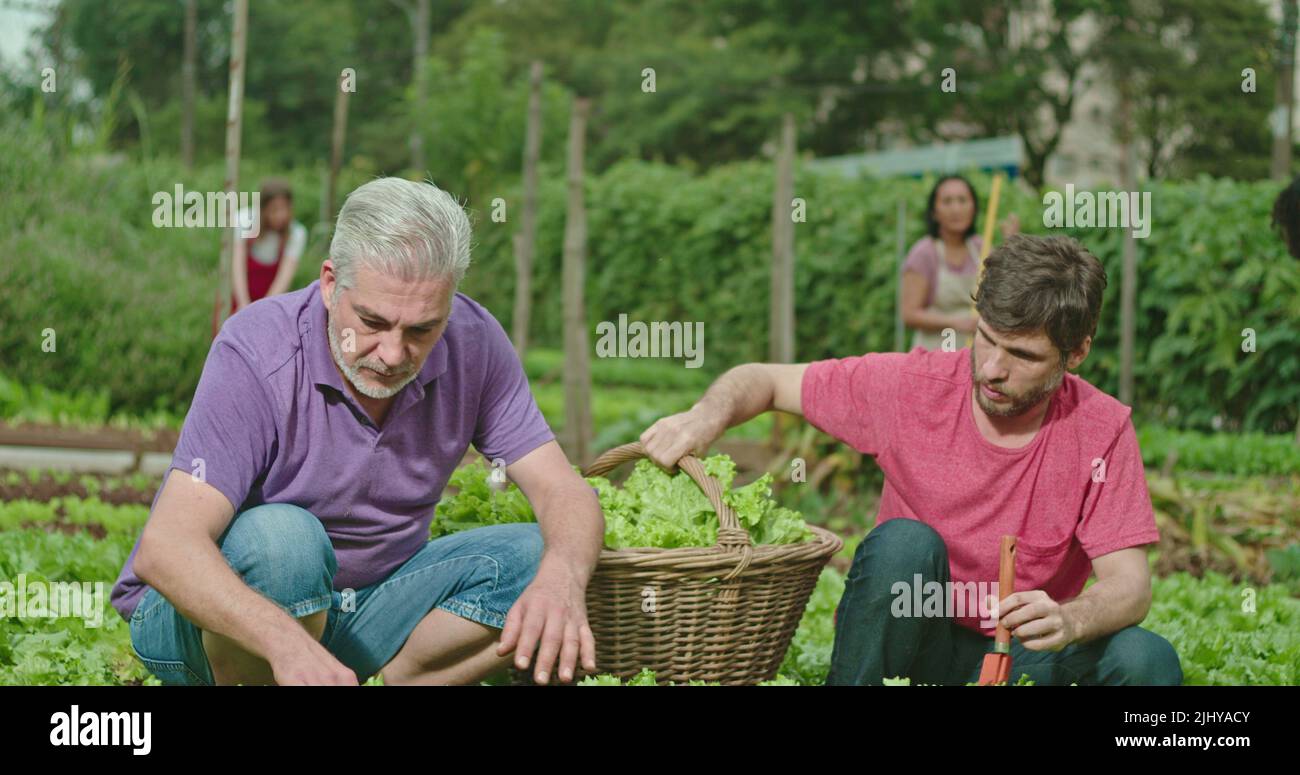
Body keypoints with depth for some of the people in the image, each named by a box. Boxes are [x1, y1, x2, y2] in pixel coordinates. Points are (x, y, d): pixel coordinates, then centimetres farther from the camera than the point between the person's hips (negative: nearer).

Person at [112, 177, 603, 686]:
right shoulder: (256, 351, -25)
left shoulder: (472, 343, -12)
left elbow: (562, 491, -13)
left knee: (534, 560, -15)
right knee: (283, 537, -36)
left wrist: (562, 576, -39)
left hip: (355, 615, 4)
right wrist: (288, 642, -54)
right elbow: (166, 547, -35)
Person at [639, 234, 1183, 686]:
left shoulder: (1102, 430, -10)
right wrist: (707, 417, -23)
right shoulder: (913, 385, -10)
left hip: (1025, 658, 0)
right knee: (905, 543, -32)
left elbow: (1131, 585, -16)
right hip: (906, 647, 0)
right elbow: (764, 381, 1)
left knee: (1148, 661, -28)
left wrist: (1069, 620, -40)